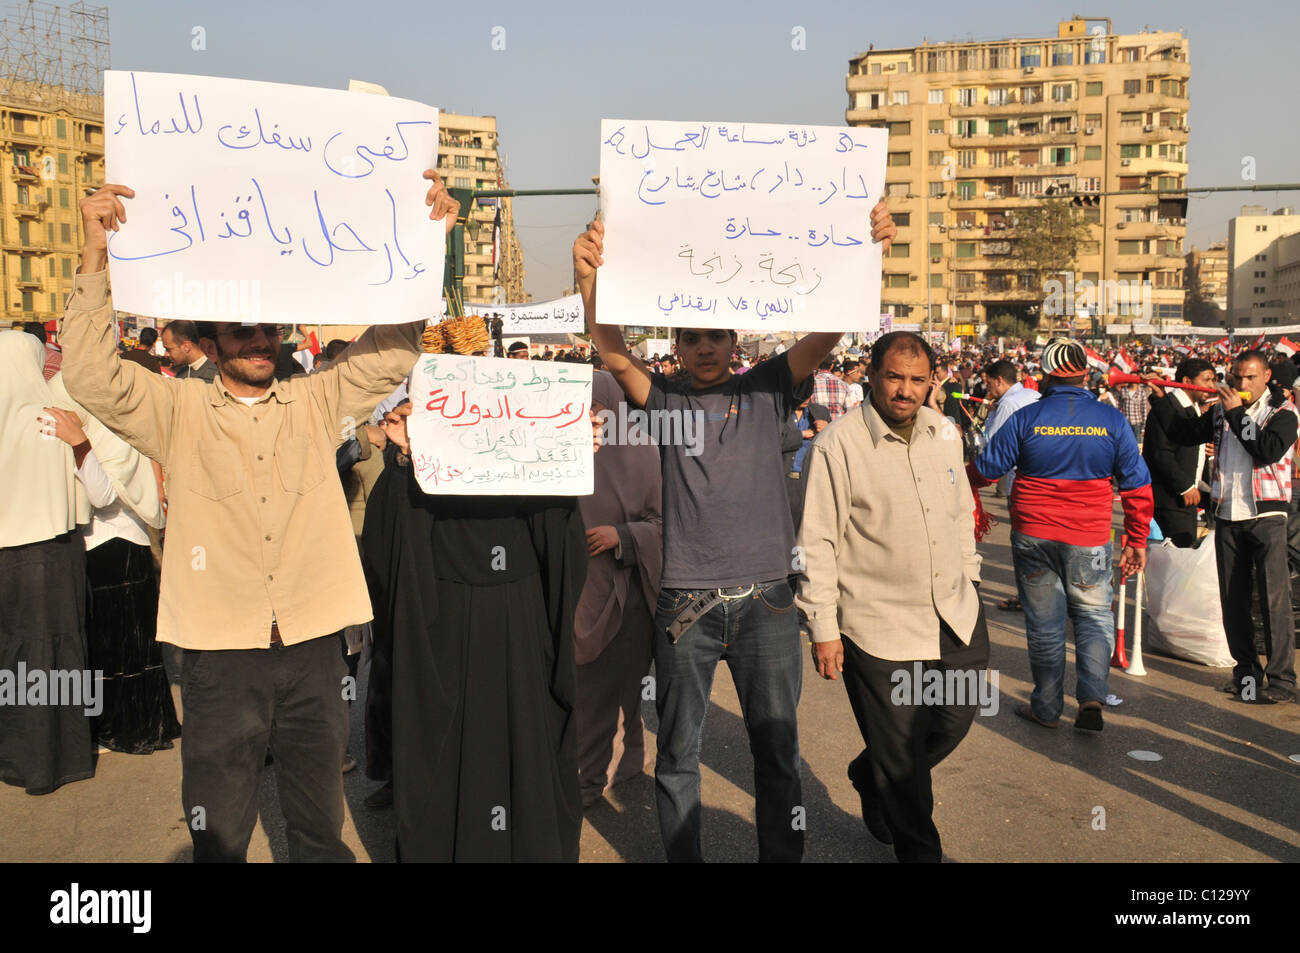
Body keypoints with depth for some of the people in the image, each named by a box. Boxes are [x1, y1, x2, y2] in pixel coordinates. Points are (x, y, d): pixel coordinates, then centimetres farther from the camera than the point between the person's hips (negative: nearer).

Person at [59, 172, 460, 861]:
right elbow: (90, 377, -9)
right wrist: (96, 254, -17)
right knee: (218, 832, 11)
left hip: (313, 645, 2)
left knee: (321, 828, 15)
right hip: (219, 650, -1)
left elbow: (393, 349, 2)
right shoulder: (178, 410, 5)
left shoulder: (319, 401, 9)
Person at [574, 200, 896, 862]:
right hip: (686, 601, 0)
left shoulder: (767, 390, 6)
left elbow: (827, 331, -5)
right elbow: (614, 353, -11)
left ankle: (783, 856, 27)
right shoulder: (665, 401, 4)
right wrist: (589, 278, -28)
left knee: (777, 746, 10)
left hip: (765, 597, 1)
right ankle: (682, 857, 27)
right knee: (678, 750, 10)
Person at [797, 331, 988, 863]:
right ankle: (919, 851, 31)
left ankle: (872, 778, 44)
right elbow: (816, 543, -12)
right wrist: (823, 628, -12)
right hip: (879, 628, -6)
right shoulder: (838, 445, -14)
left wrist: (968, 578, 19)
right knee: (898, 754, 7)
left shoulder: (943, 434, 5)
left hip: (955, 616, 6)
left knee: (954, 723, 17)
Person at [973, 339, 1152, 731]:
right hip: (1089, 538, 1)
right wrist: (1137, 541, 10)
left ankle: (1047, 707, 19)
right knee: (1094, 614, 16)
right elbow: (1137, 485, 2)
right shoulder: (1112, 419, -2)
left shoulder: (1026, 417, -7)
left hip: (1033, 535, -1)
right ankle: (1092, 697, 0)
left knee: (1044, 621, 10)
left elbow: (985, 468, -1)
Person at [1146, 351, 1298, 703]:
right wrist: (1159, 399, 13)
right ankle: (1246, 672, 20)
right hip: (1227, 516, 5)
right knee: (1233, 599, 9)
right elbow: (1184, 432, 19)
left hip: (1266, 516, -5)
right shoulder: (1222, 412, 11)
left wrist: (1237, 414, -16)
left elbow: (1269, 450, -20)